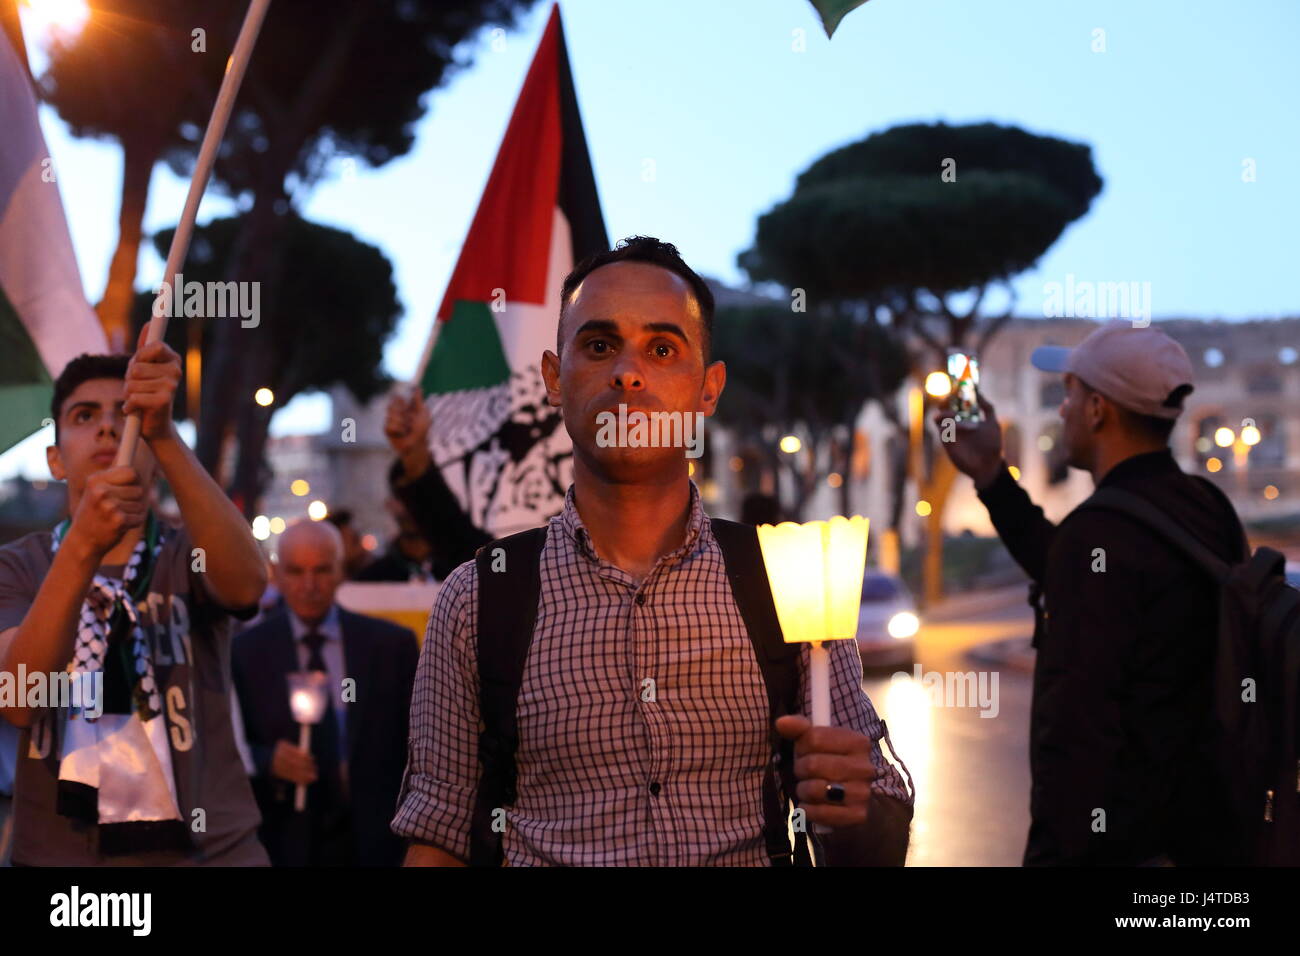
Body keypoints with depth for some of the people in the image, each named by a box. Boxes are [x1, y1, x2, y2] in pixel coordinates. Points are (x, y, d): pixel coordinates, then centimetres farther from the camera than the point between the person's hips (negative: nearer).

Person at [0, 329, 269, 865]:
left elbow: (247, 585, -23)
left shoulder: (191, 554, 2)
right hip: (58, 851, 0)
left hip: (209, 847, 0)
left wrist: (163, 434, -34)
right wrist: (84, 545, -30)